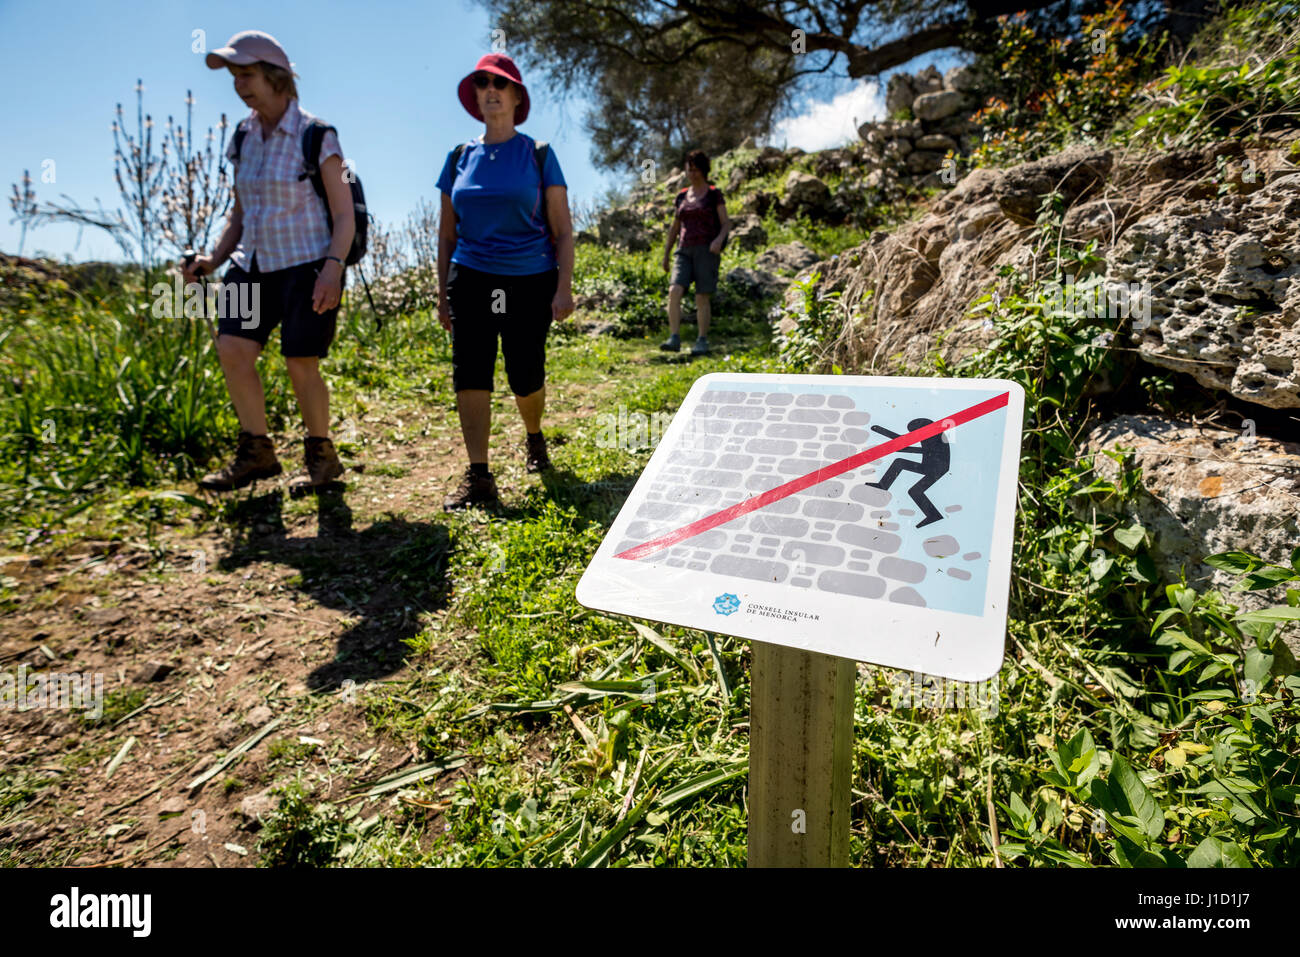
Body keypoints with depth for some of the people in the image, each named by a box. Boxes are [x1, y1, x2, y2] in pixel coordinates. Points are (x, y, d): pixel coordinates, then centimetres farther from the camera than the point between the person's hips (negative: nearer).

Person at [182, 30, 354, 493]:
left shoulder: (316, 136, -7)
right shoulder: (244, 137, 12)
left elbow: (345, 217, -10)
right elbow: (240, 211, 18)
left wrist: (332, 268, -25)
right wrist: (215, 259, 4)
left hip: (308, 266, -6)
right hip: (257, 264, 6)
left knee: (301, 366, -6)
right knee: (232, 349, -8)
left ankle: (322, 455, 14)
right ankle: (257, 452, 5)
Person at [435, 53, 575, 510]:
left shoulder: (539, 155, 4)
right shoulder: (460, 158, 11)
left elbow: (562, 230, 0)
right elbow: (447, 233, 14)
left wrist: (564, 288, -10)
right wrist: (442, 293, 10)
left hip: (530, 282, -2)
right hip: (472, 279, 2)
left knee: (525, 377, 3)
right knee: (470, 373, -8)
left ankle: (534, 436, 35)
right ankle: (478, 476, -3)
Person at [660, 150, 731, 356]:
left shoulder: (715, 194, 3)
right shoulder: (681, 197, 16)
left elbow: (726, 224, -1)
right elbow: (675, 227, 20)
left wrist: (719, 240, -22)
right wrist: (666, 254, 17)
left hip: (707, 251, -3)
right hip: (685, 252, 4)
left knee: (702, 299, -7)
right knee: (674, 292, -18)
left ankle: (702, 342, 4)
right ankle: (674, 339, -19)